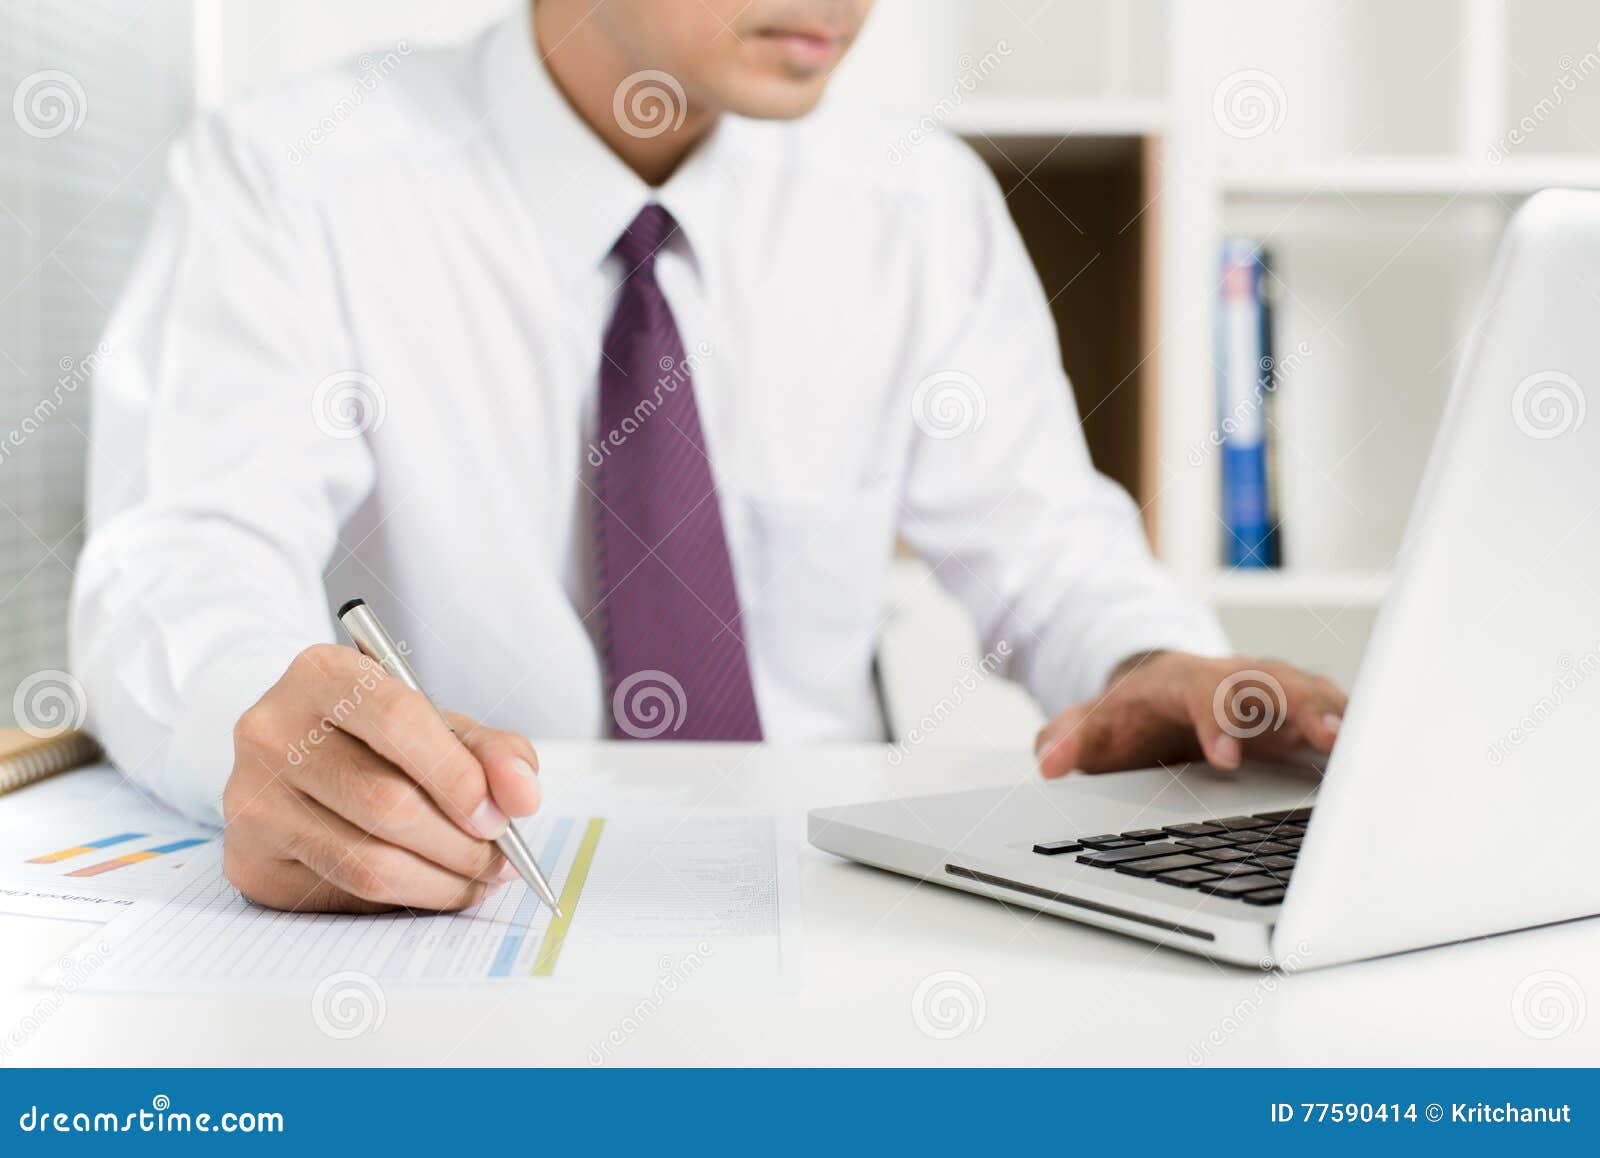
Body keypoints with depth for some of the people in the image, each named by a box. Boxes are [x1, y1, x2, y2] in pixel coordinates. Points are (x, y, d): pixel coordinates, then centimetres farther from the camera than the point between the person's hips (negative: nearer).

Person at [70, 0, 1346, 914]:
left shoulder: (925, 207, 5)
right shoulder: (286, 182, -6)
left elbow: (1040, 539, 9)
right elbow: (182, 558, -19)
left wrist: (1154, 669, -15)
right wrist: (269, 733, -43)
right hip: (439, 921, -1)